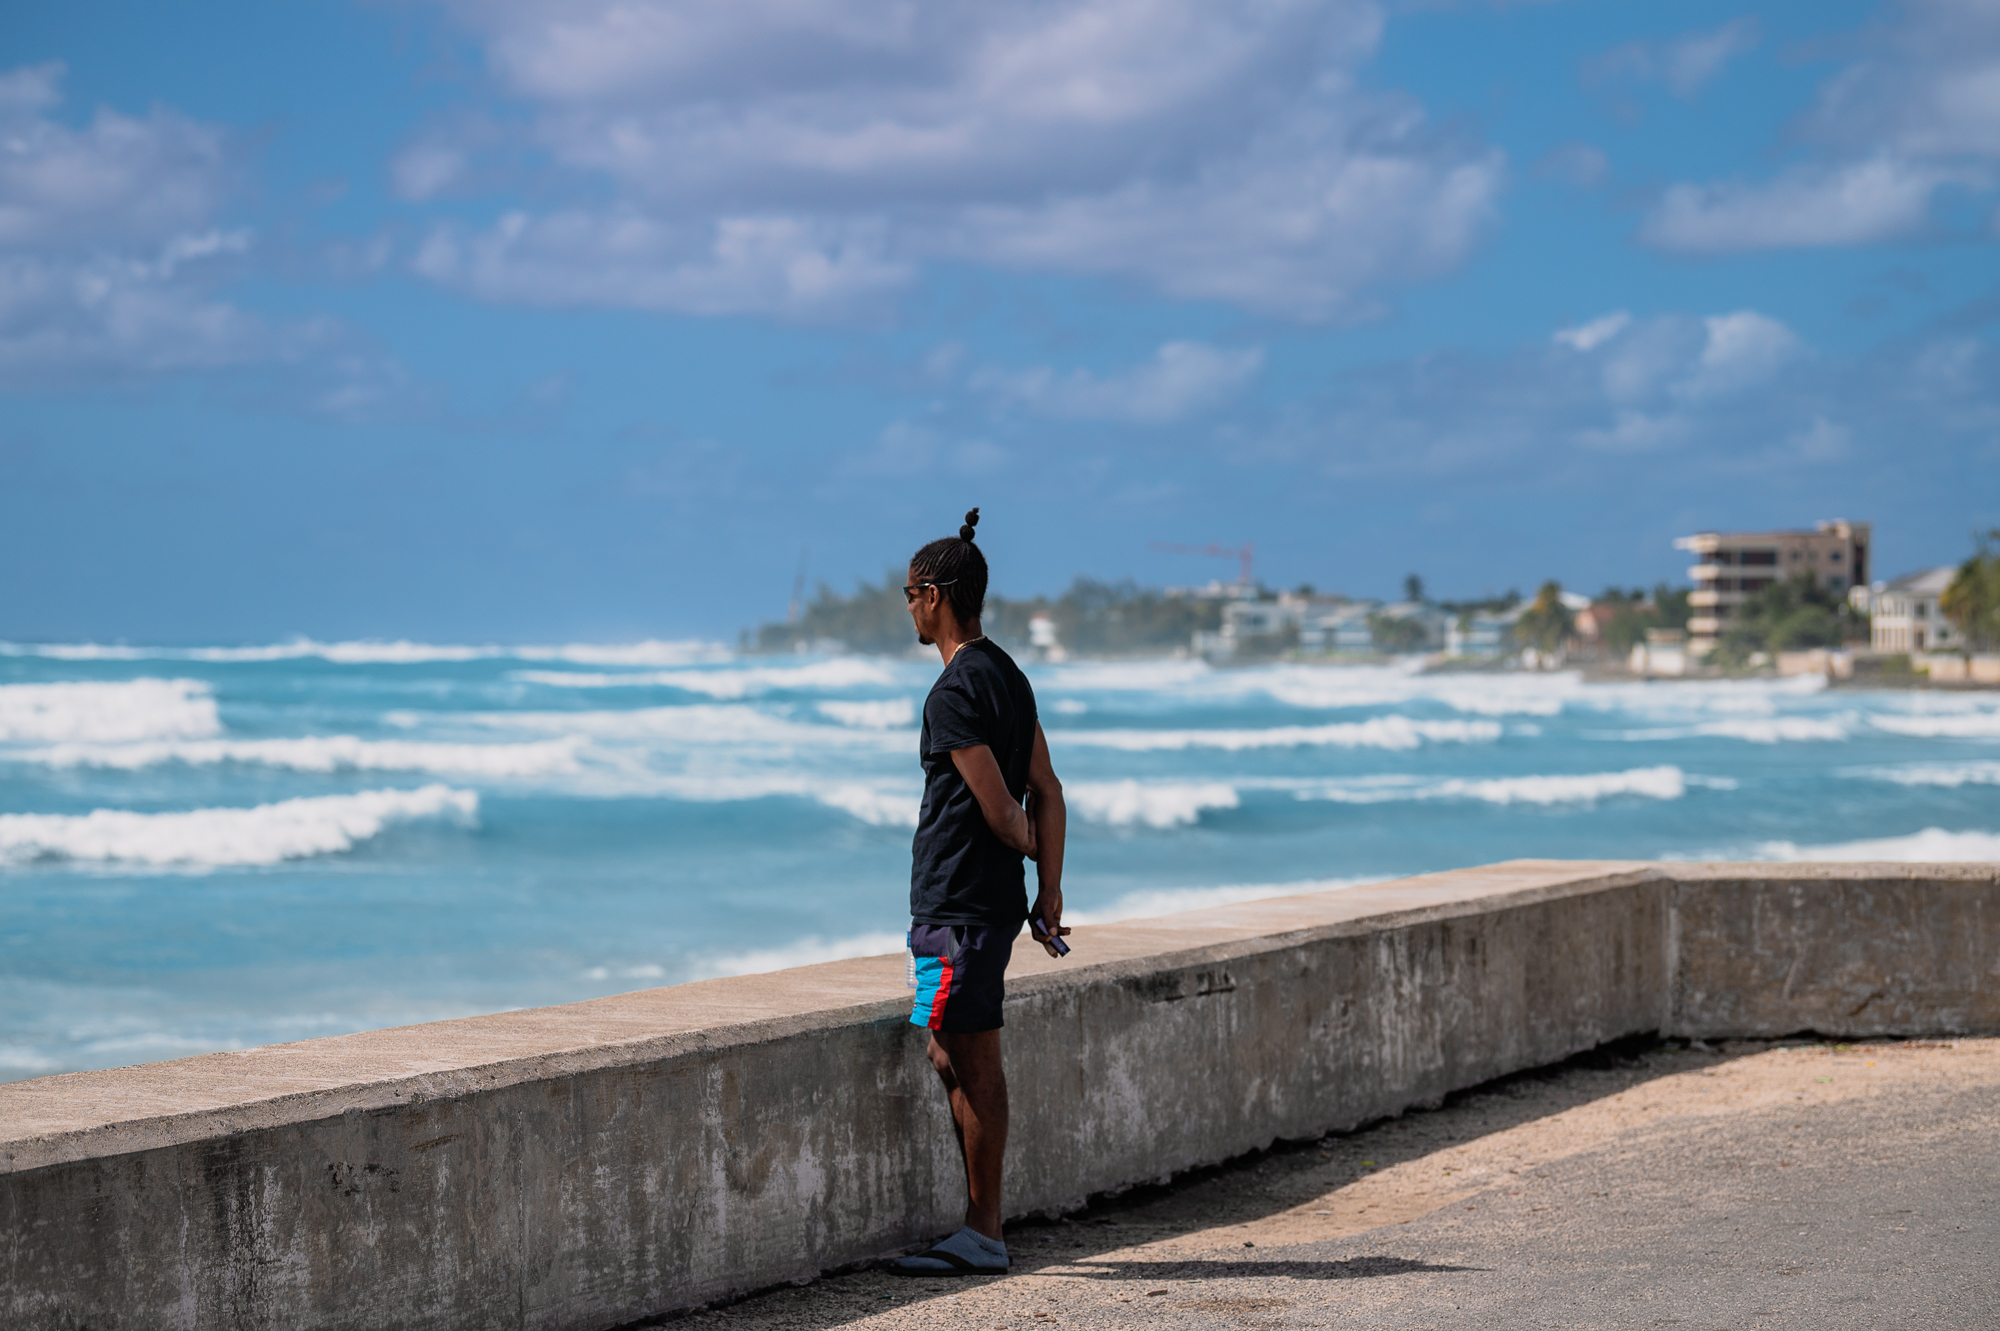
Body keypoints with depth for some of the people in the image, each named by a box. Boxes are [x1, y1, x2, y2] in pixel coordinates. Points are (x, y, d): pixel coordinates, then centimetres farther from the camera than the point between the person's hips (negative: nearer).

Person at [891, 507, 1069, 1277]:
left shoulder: (955, 693, -16)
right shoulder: (1007, 676, 14)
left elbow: (1001, 810, -17)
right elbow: (1046, 795, 14)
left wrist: (1026, 845, 4)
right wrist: (1049, 893, 13)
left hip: (957, 909, -10)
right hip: (991, 901, 10)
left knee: (971, 1063, -6)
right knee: (956, 1060, 13)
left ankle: (982, 1239, -2)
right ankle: (980, 1232, 17)